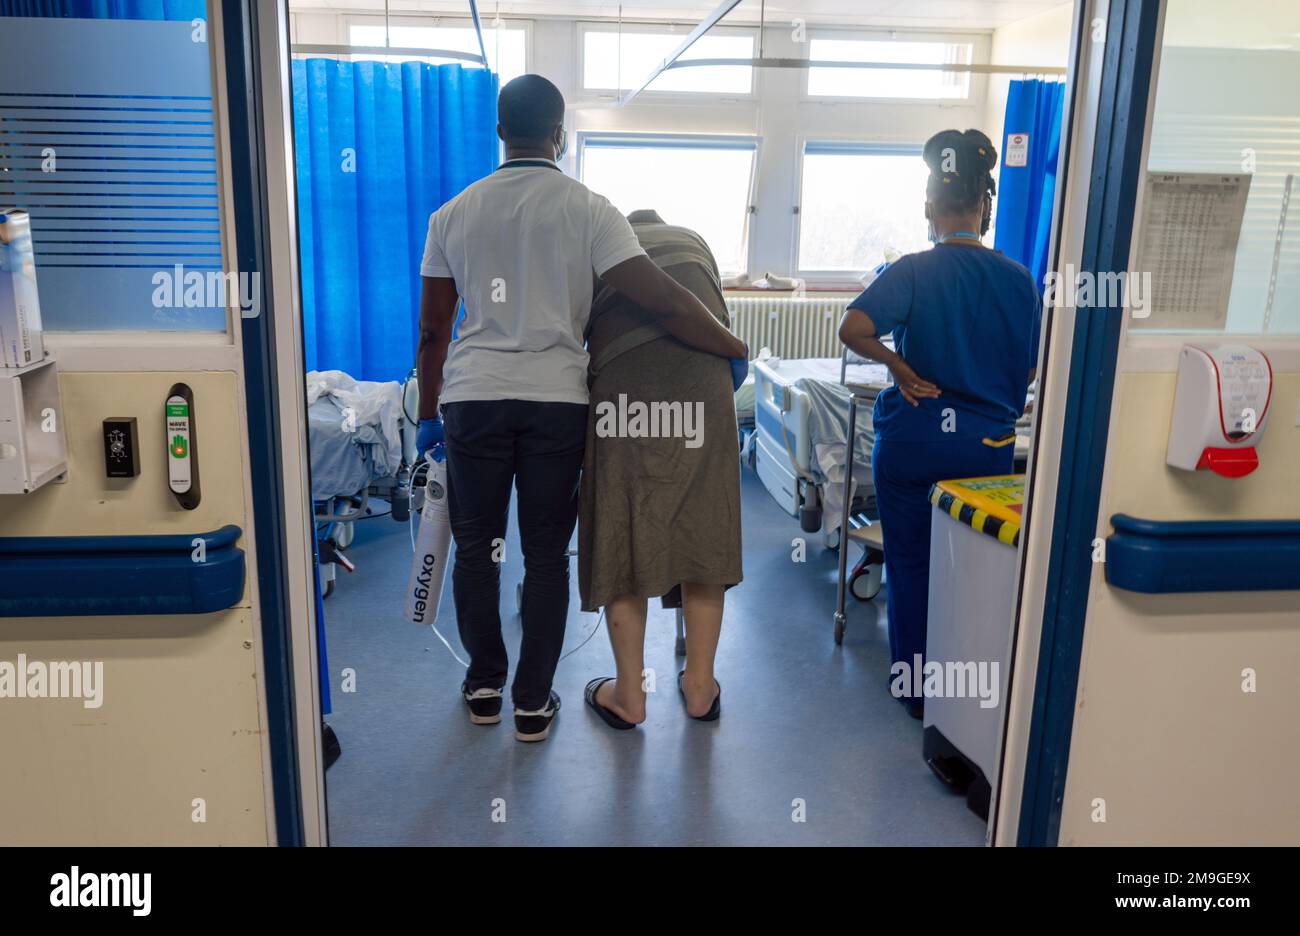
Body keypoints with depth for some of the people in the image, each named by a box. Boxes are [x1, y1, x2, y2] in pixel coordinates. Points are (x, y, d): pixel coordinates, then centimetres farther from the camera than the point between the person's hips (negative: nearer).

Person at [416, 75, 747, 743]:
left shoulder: (453, 214, 6)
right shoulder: (587, 210, -3)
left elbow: (433, 329, 8)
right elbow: (662, 300, -13)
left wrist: (428, 414, 18)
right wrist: (735, 349, 0)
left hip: (473, 397, 2)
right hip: (556, 400, -1)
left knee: (476, 545, 15)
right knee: (546, 555, 9)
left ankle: (484, 684, 27)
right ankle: (533, 701, 17)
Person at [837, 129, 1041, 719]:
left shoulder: (914, 271, -12)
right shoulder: (1021, 281, -1)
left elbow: (853, 328, -27)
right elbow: (1031, 370, 6)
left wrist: (898, 365, -12)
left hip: (914, 439, -3)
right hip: (989, 445, 3)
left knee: (911, 565, 12)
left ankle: (917, 690, 23)